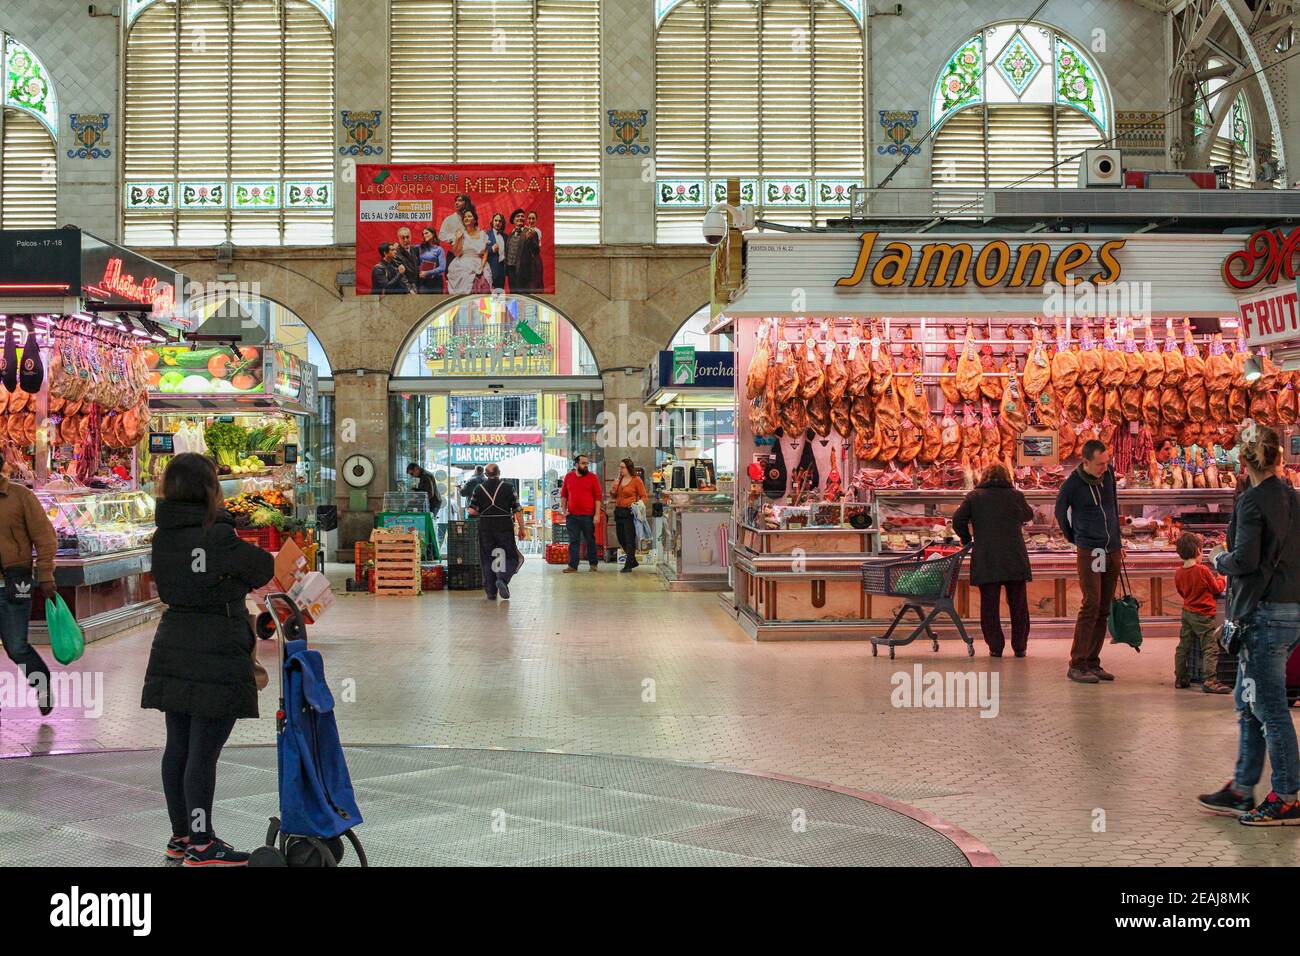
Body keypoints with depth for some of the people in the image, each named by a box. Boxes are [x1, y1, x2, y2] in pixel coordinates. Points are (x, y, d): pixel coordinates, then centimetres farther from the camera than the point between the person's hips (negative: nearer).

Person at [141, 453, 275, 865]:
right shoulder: (218, 538, -17)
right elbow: (264, 568, -5)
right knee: (204, 752, -3)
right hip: (217, 656, -8)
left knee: (178, 746, 14)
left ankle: (180, 836, 25)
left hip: (173, 651, 8)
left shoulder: (164, 536, 5)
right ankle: (201, 846, 4)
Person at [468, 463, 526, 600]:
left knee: (487, 560, 9)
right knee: (512, 558, 8)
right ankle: (502, 579, -17)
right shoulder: (508, 487, -2)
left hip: (485, 528, 2)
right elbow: (517, 510, -4)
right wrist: (521, 529, 3)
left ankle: (491, 592, 7)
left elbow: (472, 511, -3)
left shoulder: (479, 488, 3)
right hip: (504, 528, -2)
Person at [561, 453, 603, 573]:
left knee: (590, 540, 7)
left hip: (588, 516, -2)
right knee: (573, 541, 3)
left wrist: (596, 515, -8)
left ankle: (593, 563, 18)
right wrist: (564, 509, 4)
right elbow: (563, 495, 15)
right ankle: (573, 566, 5)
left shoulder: (592, 478, 0)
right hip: (572, 516, 2)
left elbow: (598, 497, -2)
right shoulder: (568, 477, 8)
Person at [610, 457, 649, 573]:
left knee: (630, 539, -4)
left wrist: (637, 504, -21)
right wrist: (613, 490, 0)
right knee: (621, 539, 11)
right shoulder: (619, 480, 12)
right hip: (618, 511, 7)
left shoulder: (636, 480, -6)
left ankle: (628, 565, 2)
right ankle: (633, 561, 27)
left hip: (629, 513, -7)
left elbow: (644, 497, -5)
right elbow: (614, 496, 20)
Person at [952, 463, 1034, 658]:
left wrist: (966, 540, 11)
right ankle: (1020, 647, 13)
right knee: (1018, 605, 11)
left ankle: (995, 647, 5)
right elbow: (1028, 515, 20)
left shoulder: (974, 496, 1)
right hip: (1015, 559, 1)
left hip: (986, 560, -1)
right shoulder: (1016, 495, 3)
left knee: (989, 605, 6)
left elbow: (957, 520, -3)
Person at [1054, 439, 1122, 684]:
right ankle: (1077, 665, -11)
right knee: (1091, 605, -14)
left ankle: (1092, 663, 11)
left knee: (1104, 610, 6)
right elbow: (1060, 513, 6)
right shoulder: (1072, 484, -11)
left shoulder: (1109, 474, 4)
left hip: (1113, 551, 6)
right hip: (1089, 551, -6)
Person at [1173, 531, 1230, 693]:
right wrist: (1221, 578, 13)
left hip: (1187, 612, 7)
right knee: (1210, 649, -3)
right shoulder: (1203, 570, -16)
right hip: (1202, 615, -7)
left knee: (1184, 646, 14)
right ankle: (1209, 681, -8)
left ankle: (1180, 678, 20)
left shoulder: (1178, 573, 2)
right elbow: (1217, 588, -5)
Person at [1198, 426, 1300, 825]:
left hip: (1266, 613, -9)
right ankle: (1241, 792, 22)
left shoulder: (1253, 500, -13)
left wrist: (1219, 560, 1)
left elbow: (1245, 559, -20)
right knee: (1248, 704, 16)